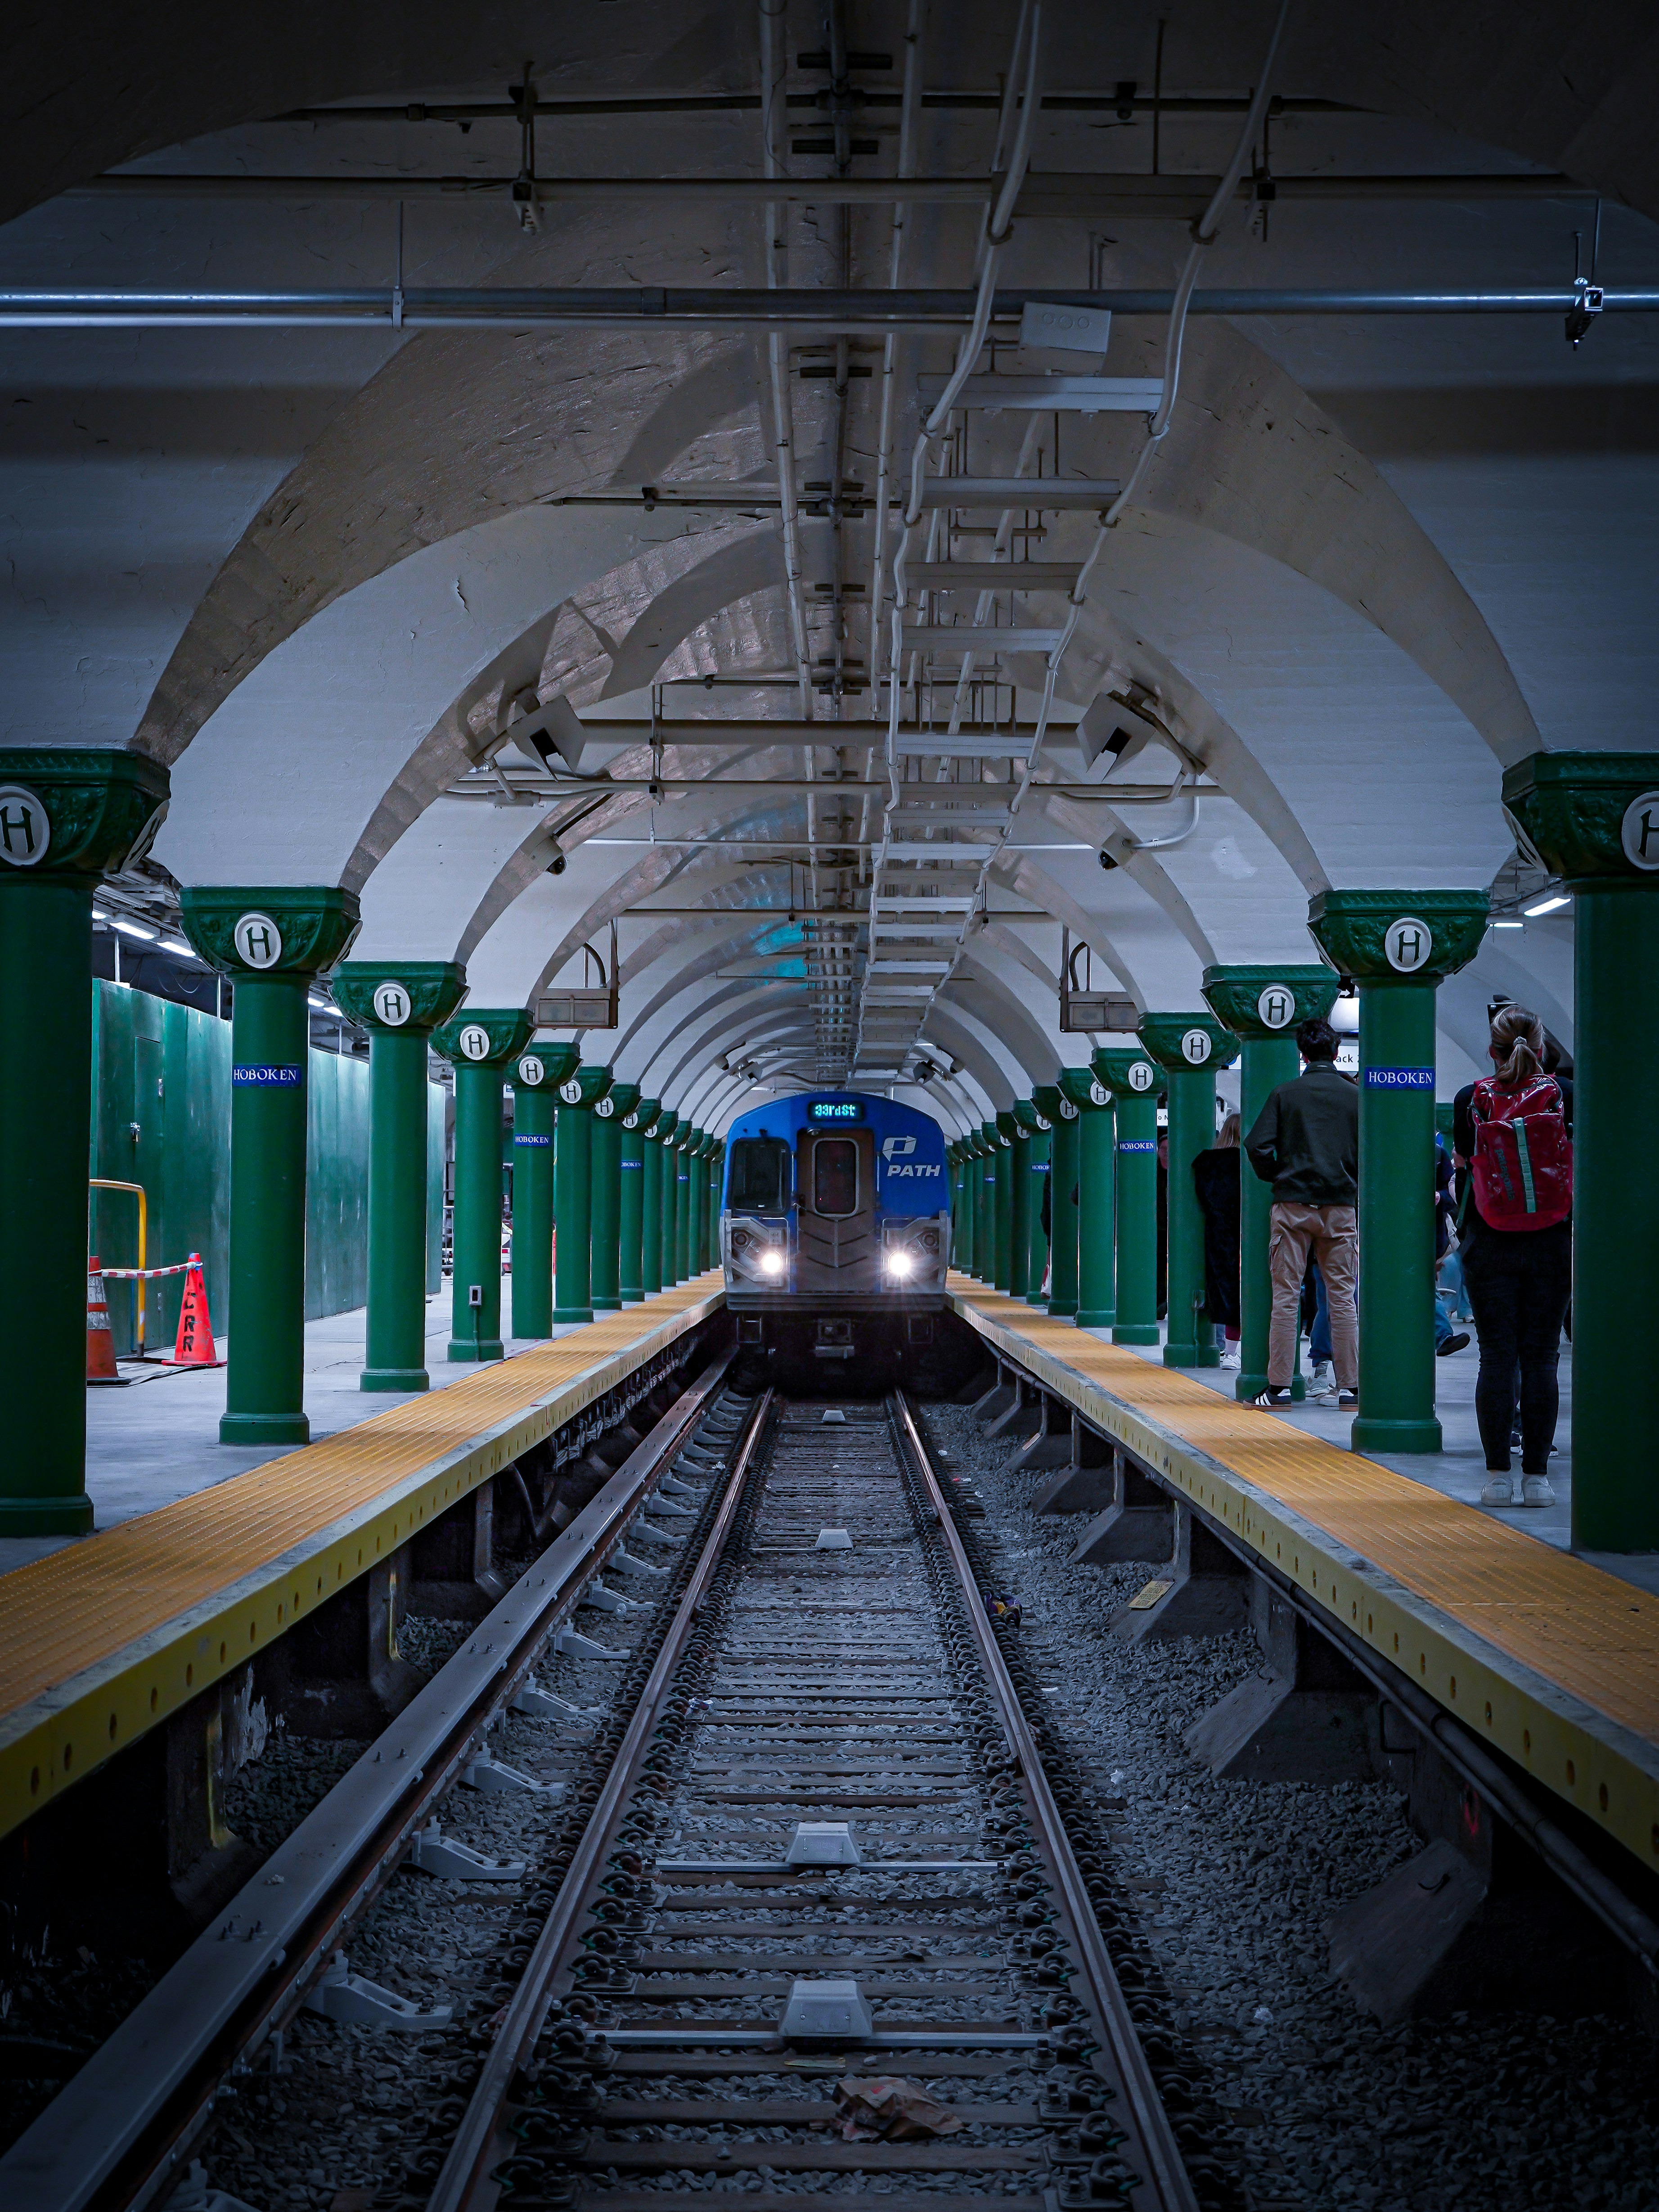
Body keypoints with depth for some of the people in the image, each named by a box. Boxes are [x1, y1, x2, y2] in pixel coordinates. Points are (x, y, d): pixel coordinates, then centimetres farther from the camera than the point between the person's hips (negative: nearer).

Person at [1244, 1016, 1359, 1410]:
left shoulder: (1286, 1094, 0)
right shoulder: (1355, 1095, 3)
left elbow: (1257, 1146, -7)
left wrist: (1277, 1178, 9)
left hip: (1293, 1203, -1)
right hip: (1342, 1205, 1)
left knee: (1285, 1295, 1)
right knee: (1341, 1297, 4)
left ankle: (1279, 1385, -1)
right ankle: (1350, 1386, 4)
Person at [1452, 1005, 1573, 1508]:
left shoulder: (1472, 1099, -3)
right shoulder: (1562, 1094, -5)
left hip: (1489, 1245, 0)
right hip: (1551, 1244, 0)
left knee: (1497, 1357, 3)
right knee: (1540, 1360, 3)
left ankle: (1498, 1476, 2)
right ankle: (1537, 1476, 3)